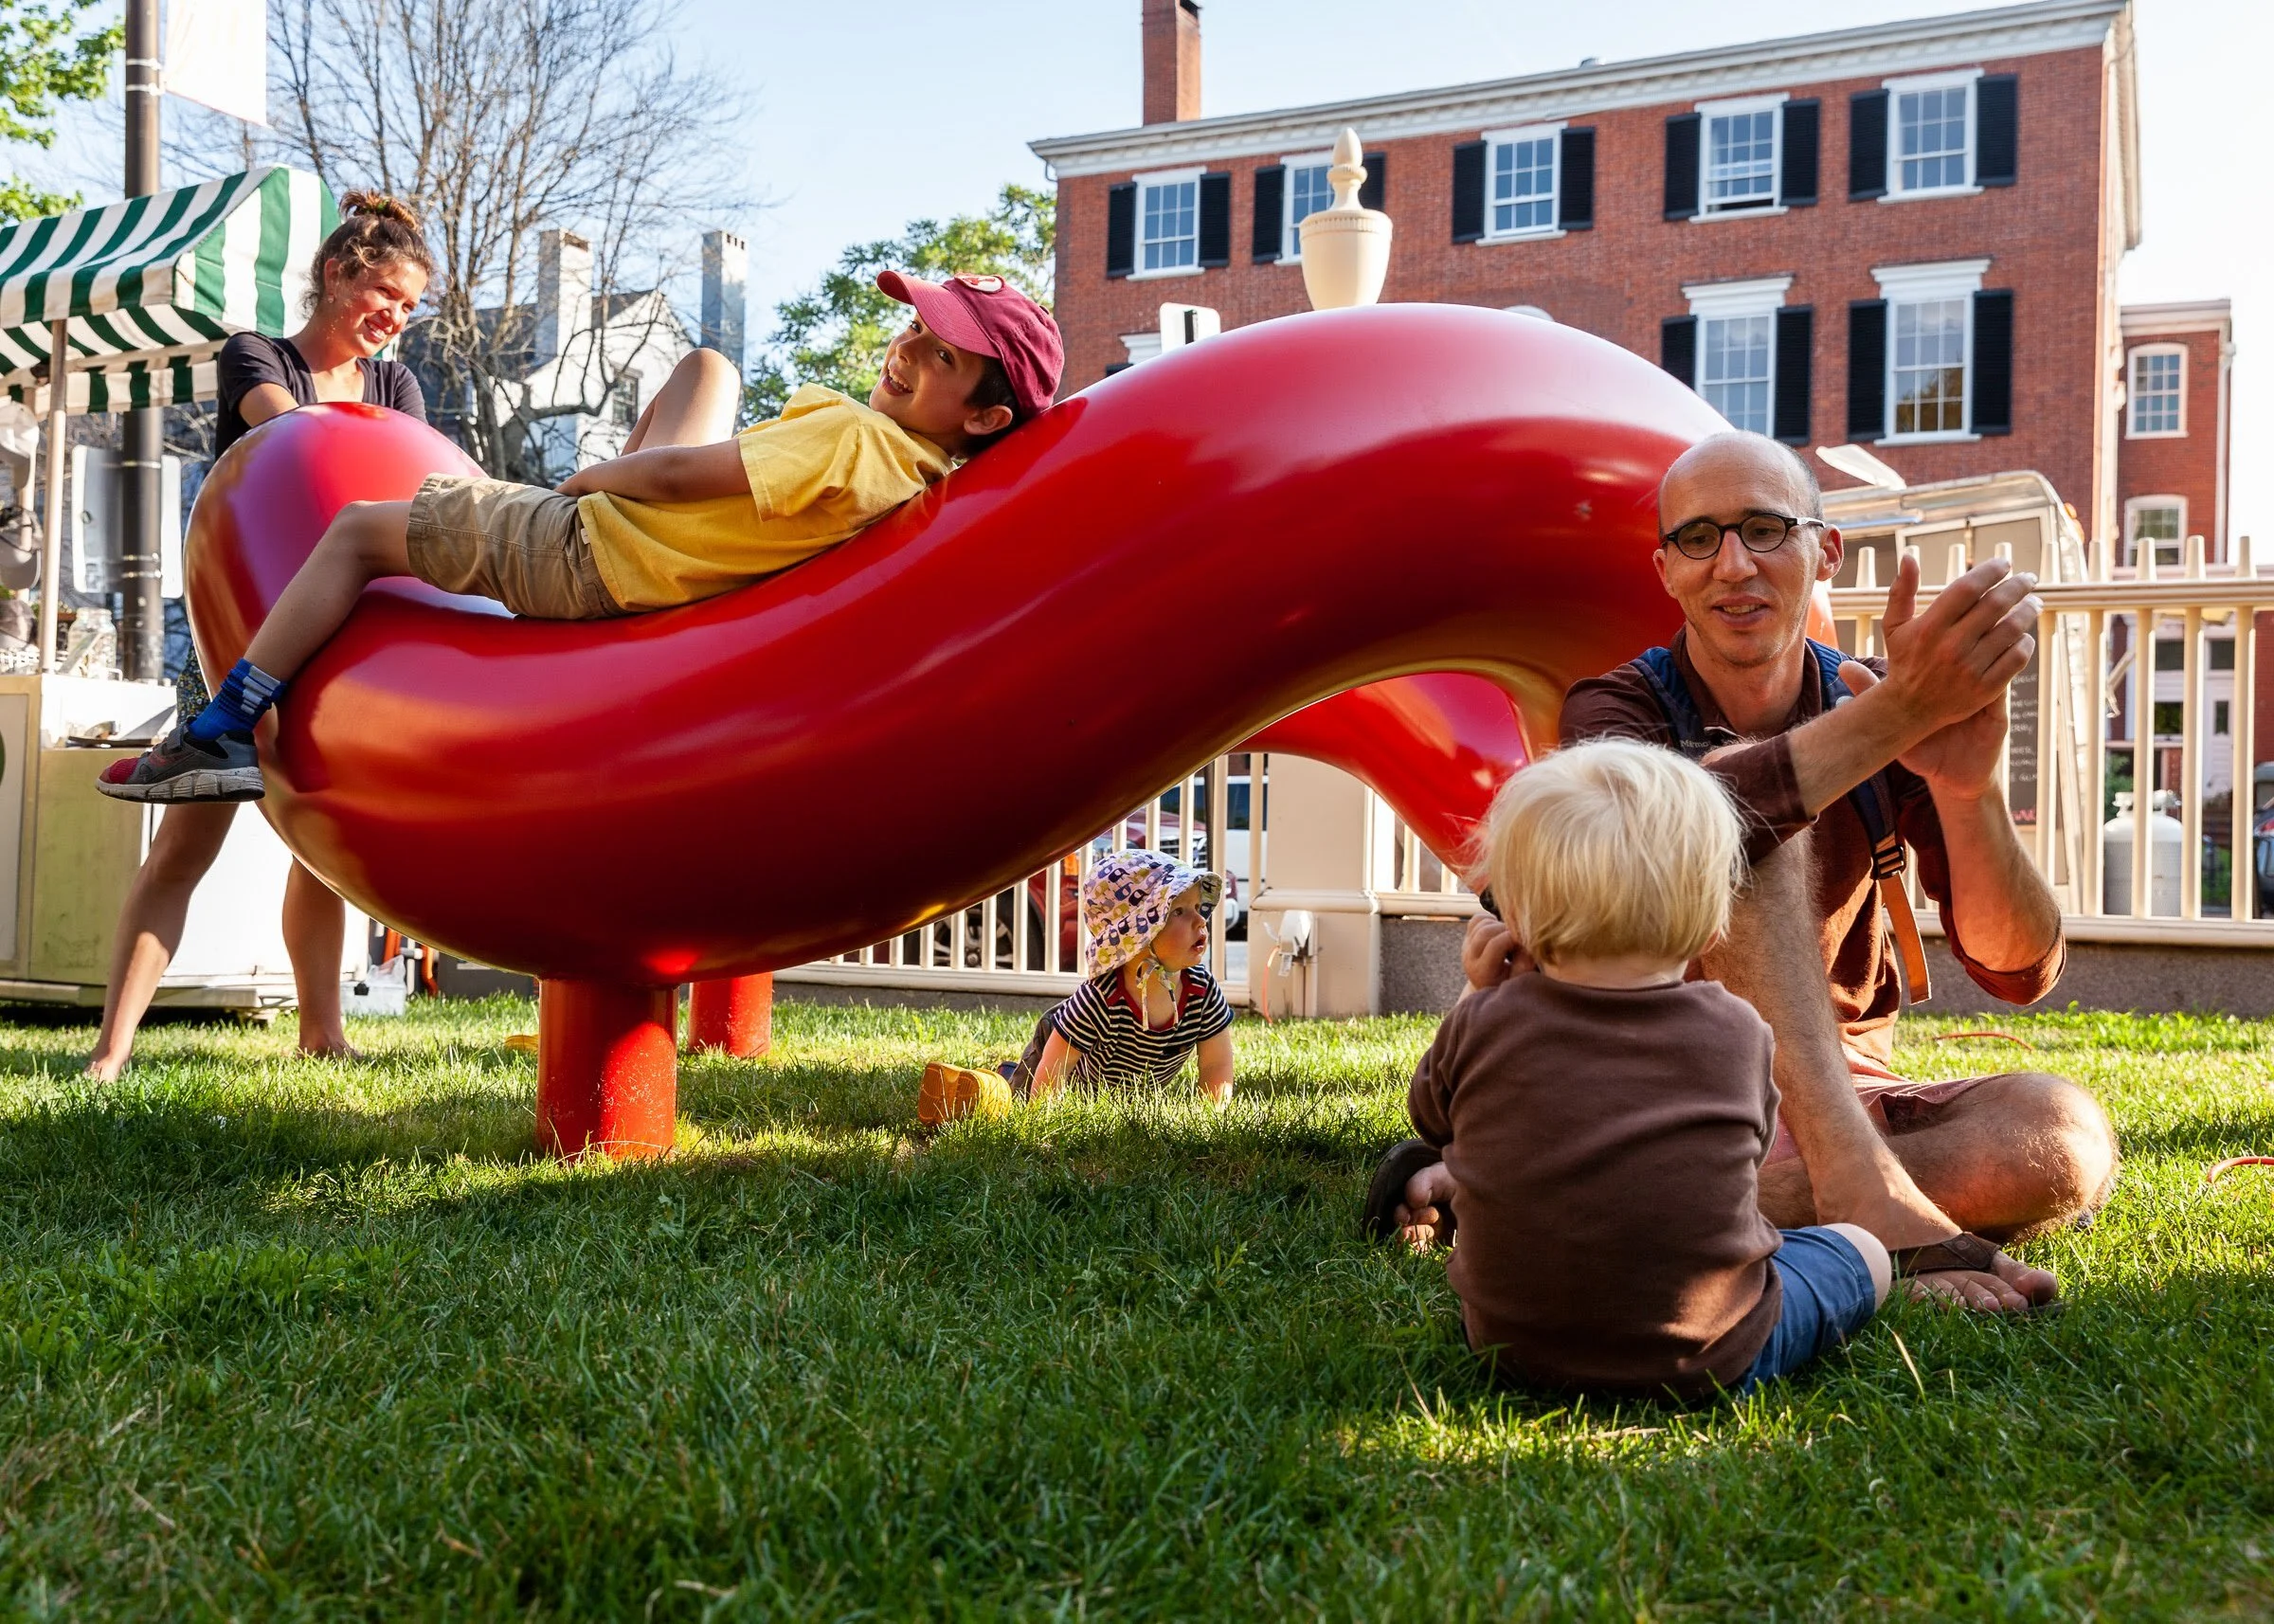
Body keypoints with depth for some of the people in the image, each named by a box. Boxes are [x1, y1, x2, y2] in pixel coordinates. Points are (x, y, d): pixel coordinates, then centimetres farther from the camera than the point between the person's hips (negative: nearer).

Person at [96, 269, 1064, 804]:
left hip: (585, 558, -9)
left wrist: (592, 476, -9)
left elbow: (674, 474, -28)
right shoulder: (927, 466, -7)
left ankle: (222, 734, 8)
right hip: (649, 550, 9)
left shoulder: (847, 439, -34)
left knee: (357, 531, 3)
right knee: (708, 367, 29)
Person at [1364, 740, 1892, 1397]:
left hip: (1513, 1344, 3)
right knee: (1864, 1251, 22)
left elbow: (1432, 1113, 13)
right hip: (1708, 1359, -3)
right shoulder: (1737, 1033, -10)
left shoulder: (1478, 1027, -10)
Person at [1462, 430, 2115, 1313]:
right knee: (1750, 805, -23)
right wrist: (1901, 711, -42)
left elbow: (2019, 972, -12)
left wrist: (1967, 783, -32)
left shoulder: (1873, 704, 0)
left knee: (2064, 1139, -27)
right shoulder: (1619, 708, -7)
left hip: (1842, 1091, 3)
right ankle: (1857, 1188, -36)